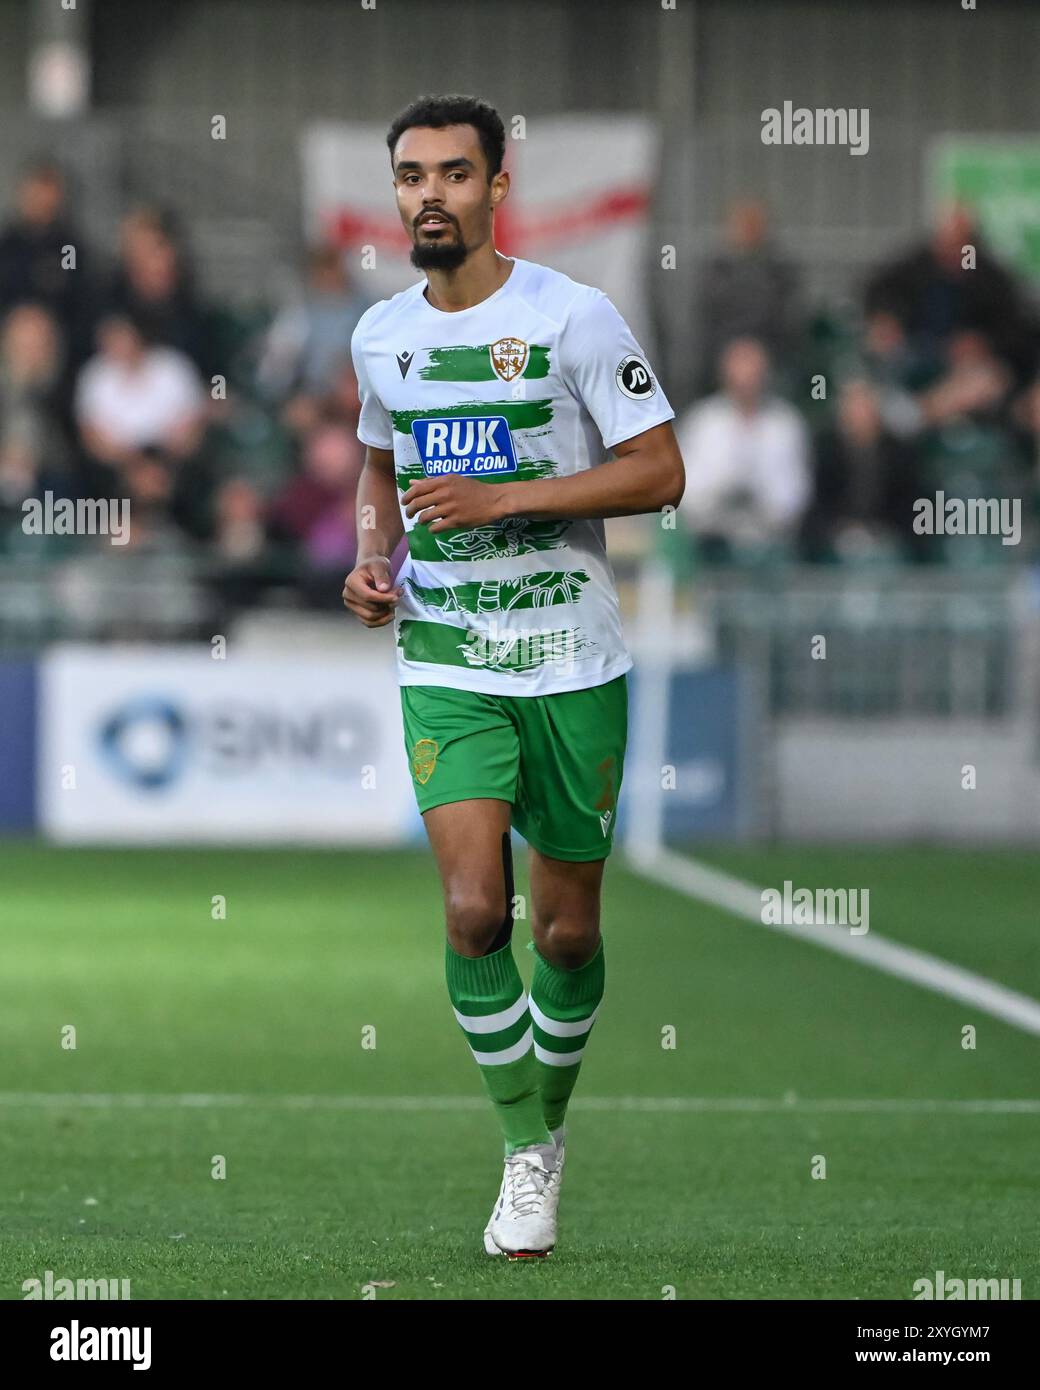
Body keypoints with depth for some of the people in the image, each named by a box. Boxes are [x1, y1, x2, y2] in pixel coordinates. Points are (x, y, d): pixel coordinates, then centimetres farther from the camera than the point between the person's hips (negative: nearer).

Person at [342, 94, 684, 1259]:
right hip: (444, 670, 2)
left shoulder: (573, 317, -8)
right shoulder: (380, 335, 7)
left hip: (573, 667, -2)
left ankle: (551, 1124, 29)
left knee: (566, 928, 5)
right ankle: (526, 1151, 0)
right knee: (474, 910, -15)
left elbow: (659, 472, -9)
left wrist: (503, 499, -18)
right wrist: (373, 557, 4)